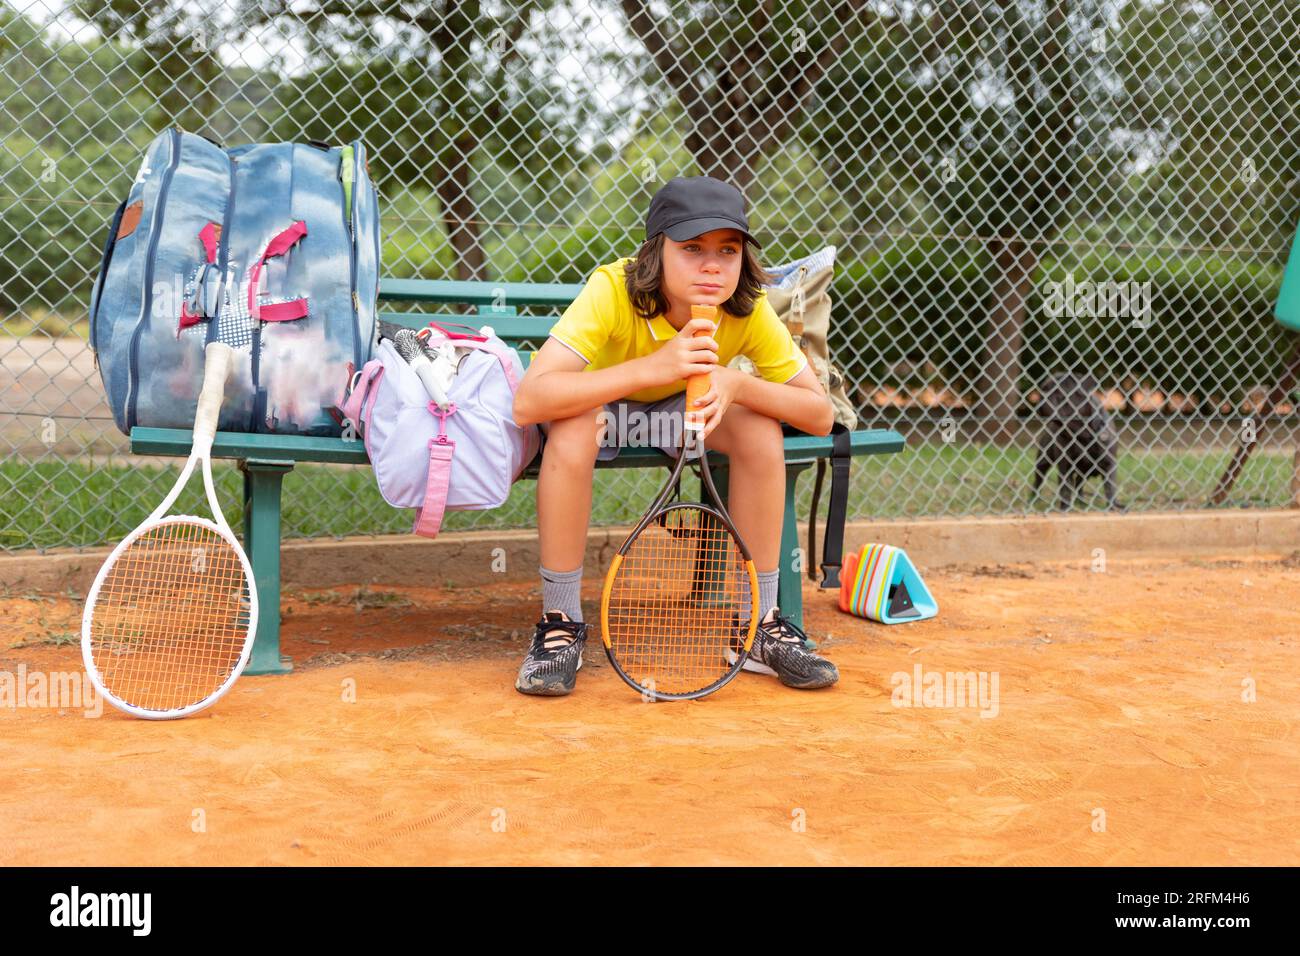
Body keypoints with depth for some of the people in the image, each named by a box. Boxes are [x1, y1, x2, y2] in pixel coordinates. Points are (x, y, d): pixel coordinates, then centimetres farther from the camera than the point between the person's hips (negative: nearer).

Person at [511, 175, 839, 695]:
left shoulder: (750, 310, -23)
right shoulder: (613, 290, -34)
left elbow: (820, 414, -19)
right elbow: (528, 400, -45)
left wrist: (737, 384, -37)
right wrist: (653, 367, -51)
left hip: (680, 412, 3)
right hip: (596, 405, -3)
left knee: (761, 429, -25)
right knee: (572, 429, -37)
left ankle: (758, 623, -10)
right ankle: (560, 623, -19)